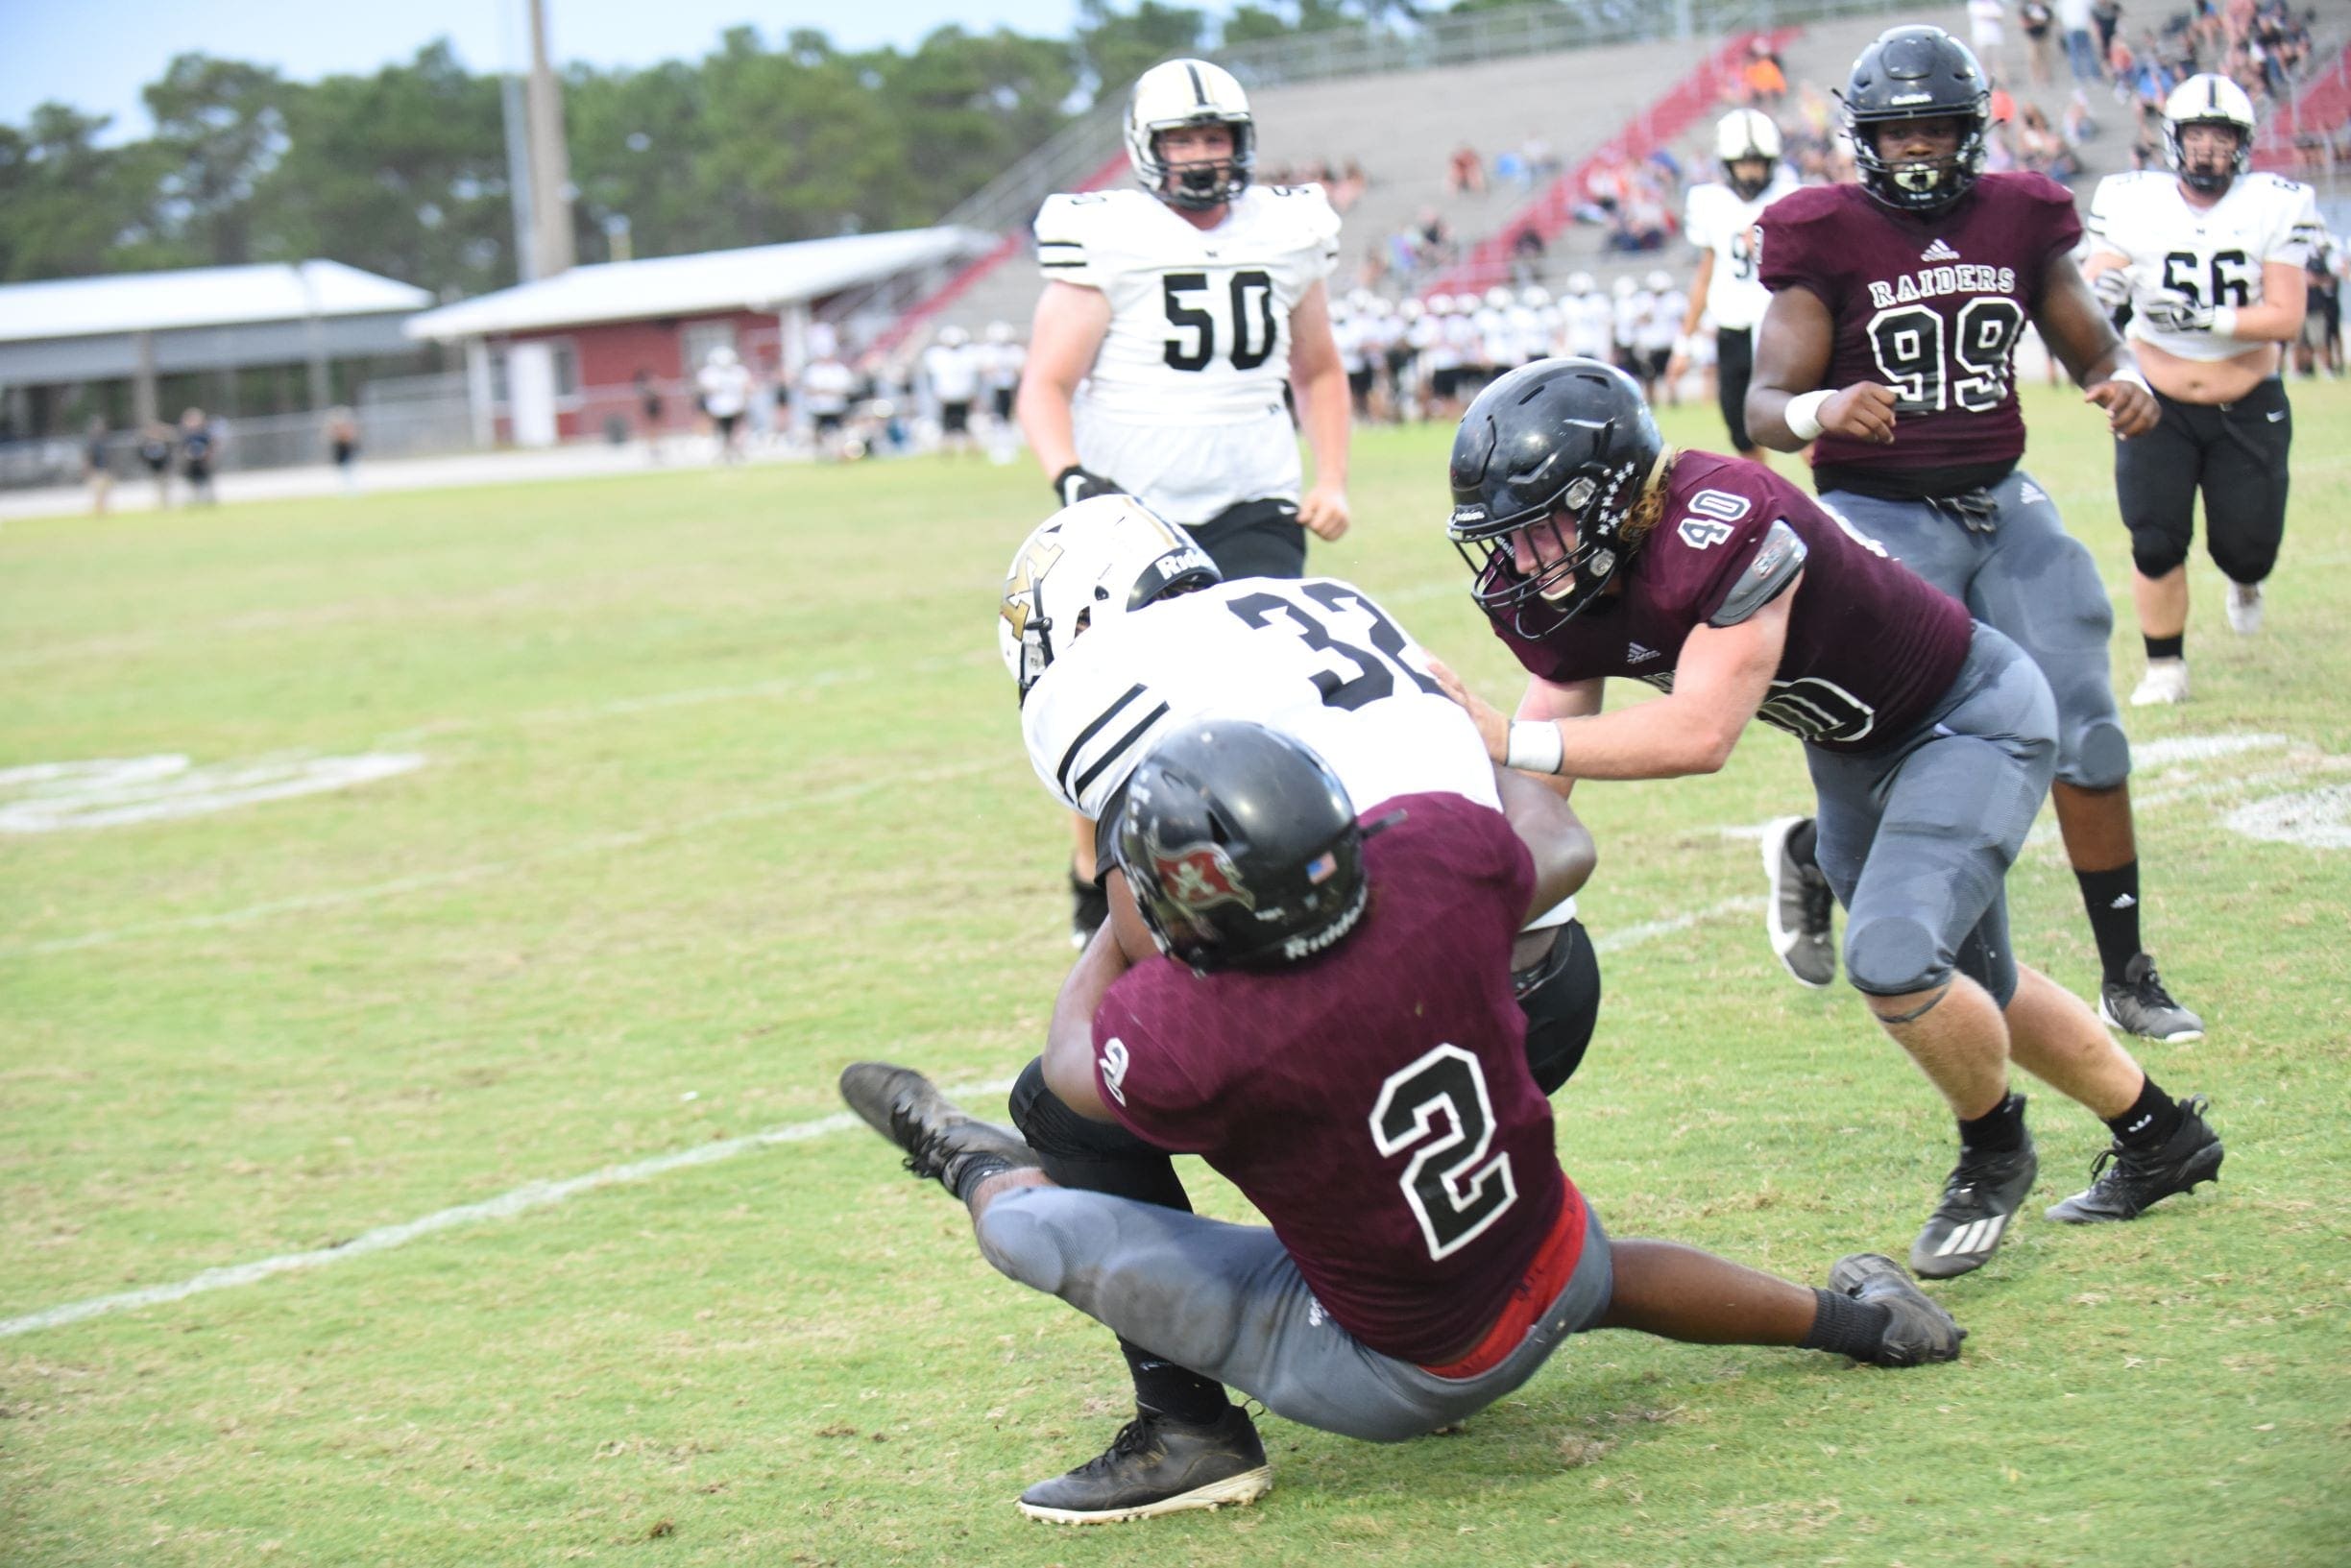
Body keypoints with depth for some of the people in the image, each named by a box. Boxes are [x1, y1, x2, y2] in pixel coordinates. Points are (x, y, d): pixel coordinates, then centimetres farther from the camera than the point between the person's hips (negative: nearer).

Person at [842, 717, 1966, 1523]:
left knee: (1035, 1228, -4)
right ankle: (1847, 1318, 52)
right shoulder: (1436, 850, -22)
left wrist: (1123, 928, 12)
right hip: (1556, 1286, 5)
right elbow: (1557, 860, 5)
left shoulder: (1182, 1039, -32)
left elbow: (1072, 1064, -5)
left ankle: (978, 1171, 27)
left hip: (1397, 1381, -5)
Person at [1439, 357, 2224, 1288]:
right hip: (1853, 749, 9)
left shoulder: (1721, 529, -39)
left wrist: (1507, 742, -47)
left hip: (1969, 721, -9)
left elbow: (1700, 736, -45)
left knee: (1893, 961, -25)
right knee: (1969, 992, 20)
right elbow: (1534, 795, -10)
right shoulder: (1560, 595, -14)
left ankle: (1994, 1151, 5)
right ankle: (2160, 1139, 43)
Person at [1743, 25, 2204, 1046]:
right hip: (1881, 516, -4)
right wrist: (1821, 409, -34)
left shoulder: (2020, 222, 5)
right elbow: (1764, 407, -11)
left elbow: (2095, 350, 14)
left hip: (2003, 504, 4)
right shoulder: (1827, 240, -7)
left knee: (2087, 738, 1)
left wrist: (2127, 385, -10)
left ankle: (2126, 977, 13)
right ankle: (1808, 851, 24)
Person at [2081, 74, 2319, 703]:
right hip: (2160, 408, 0)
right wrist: (2099, 289, -38)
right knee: (2156, 542, -7)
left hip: (2248, 409, 0)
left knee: (2245, 548, 3)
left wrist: (2204, 319, -25)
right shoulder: (2135, 204, -8)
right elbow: (2087, 286, -13)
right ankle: (2165, 668, 12)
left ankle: (2244, 583, 40)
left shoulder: (2273, 207, -9)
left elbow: (2286, 316, -13)